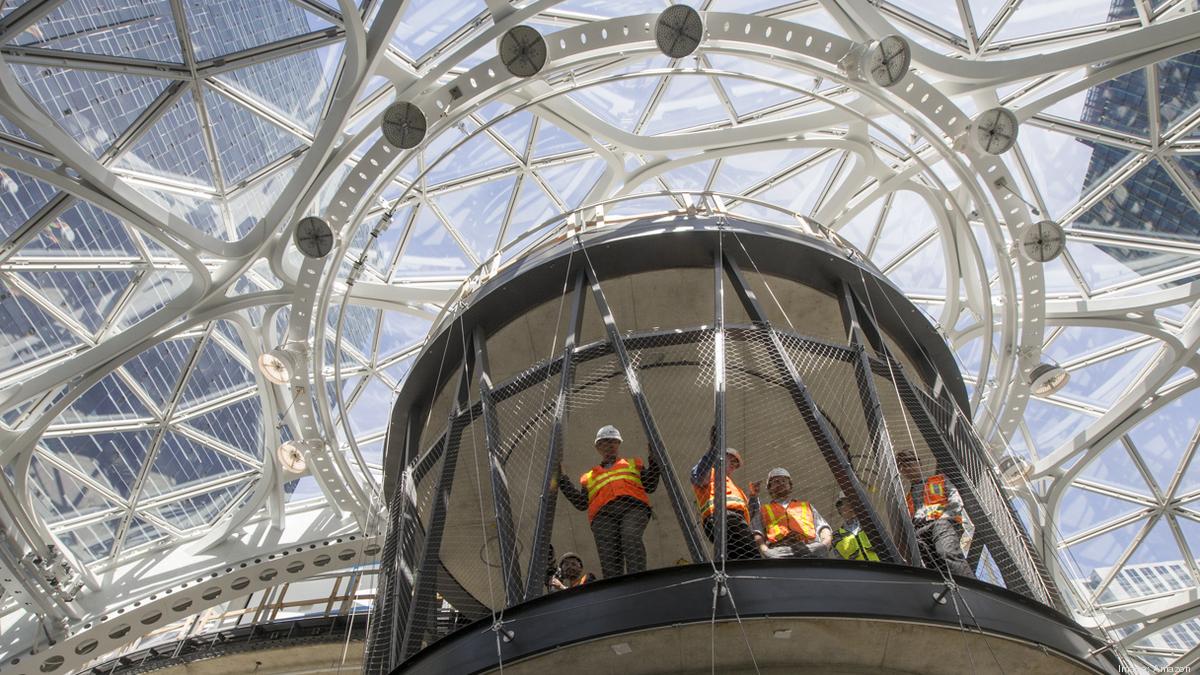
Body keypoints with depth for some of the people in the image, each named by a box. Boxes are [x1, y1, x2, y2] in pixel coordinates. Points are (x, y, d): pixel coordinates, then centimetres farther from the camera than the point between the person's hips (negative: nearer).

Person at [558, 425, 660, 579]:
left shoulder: (633, 465, 35)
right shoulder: (589, 476, 36)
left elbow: (650, 486, 19)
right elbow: (581, 503, 21)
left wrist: (654, 459, 8)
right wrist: (562, 479, 15)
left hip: (633, 507, -1)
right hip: (603, 514, 2)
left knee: (630, 537, -34)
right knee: (608, 557, -23)